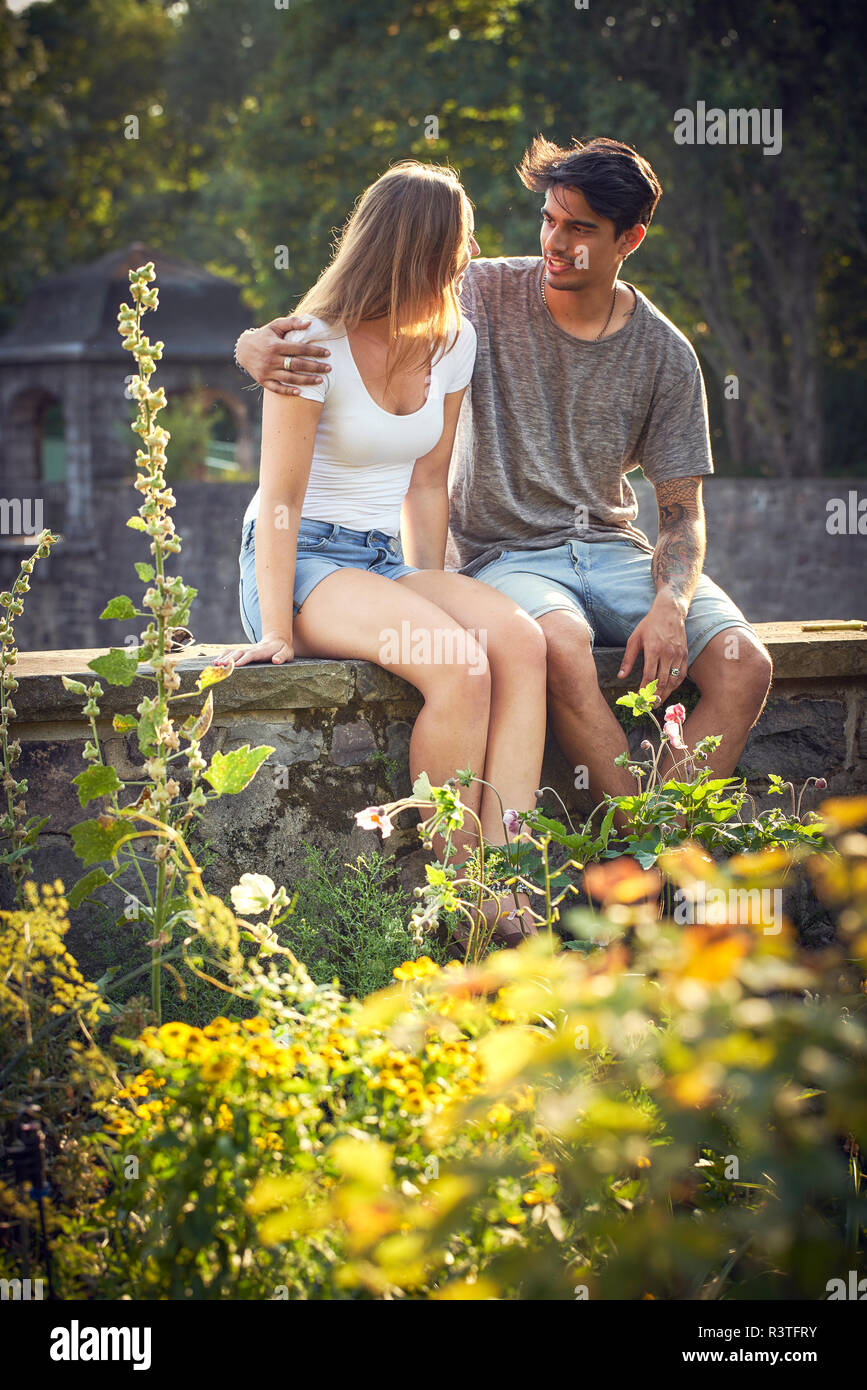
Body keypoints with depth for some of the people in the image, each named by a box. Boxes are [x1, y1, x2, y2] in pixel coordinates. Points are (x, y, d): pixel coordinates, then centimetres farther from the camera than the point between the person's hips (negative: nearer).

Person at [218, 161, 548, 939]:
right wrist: (276, 631, -16)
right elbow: (280, 497, -11)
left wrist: (435, 594, 6)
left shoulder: (454, 341, 8)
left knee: (521, 641, -26)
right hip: (302, 562, -6)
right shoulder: (317, 344, -11)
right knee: (458, 667, -32)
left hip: (385, 562, 6)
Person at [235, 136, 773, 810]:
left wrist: (670, 604, -18)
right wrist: (257, 344, -31)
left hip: (613, 548, 3)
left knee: (744, 664, -23)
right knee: (563, 645, -38)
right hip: (505, 553, -3)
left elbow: (682, 510, 3)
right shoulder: (484, 297, -4)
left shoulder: (665, 354, 1)